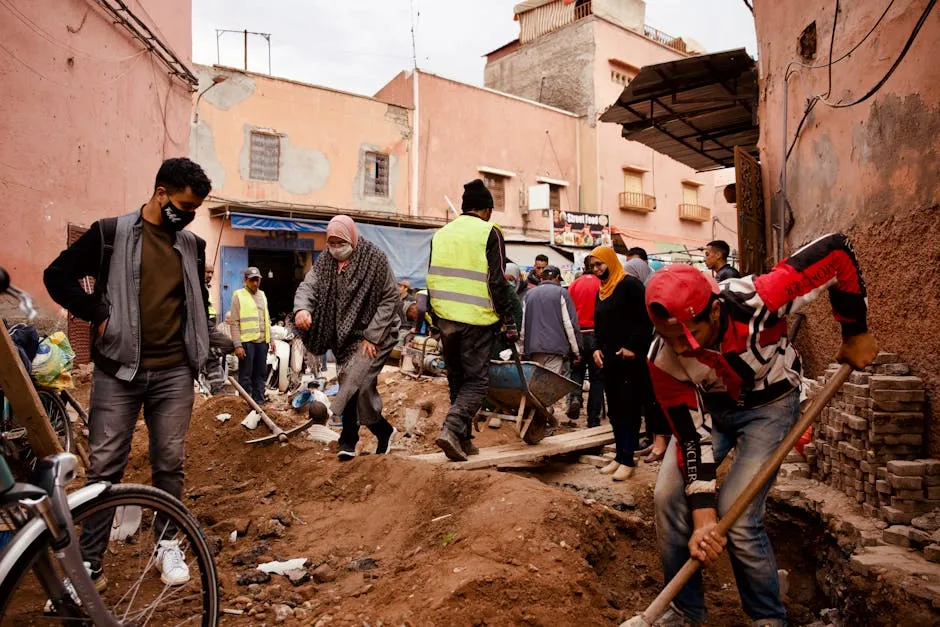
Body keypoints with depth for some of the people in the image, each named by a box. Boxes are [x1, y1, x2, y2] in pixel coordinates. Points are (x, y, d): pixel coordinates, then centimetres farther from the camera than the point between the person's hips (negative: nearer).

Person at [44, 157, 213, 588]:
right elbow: (57, 275, 2)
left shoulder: (192, 245, 10)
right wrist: (97, 315, -9)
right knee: (105, 466, 1)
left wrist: (201, 350, 13)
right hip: (118, 369, -3)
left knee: (169, 463, 7)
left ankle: (167, 545, 23)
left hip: (174, 373, 3)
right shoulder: (111, 233, -1)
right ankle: (89, 564, 12)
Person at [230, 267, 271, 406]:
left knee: (260, 374, 10)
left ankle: (259, 402, 17)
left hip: (262, 341, 6)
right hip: (246, 341, -6)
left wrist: (271, 339, 15)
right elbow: (234, 322, -7)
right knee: (246, 375, 1)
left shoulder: (262, 295, 16)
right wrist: (237, 345, -13)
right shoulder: (238, 296, -3)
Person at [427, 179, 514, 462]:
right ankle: (452, 430, -17)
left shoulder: (441, 234, 13)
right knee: (476, 381, 2)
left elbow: (432, 281, 14)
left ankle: (464, 439, 20)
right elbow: (497, 282, -10)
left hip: (446, 319, 6)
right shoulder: (489, 233, -5)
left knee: (457, 380, 16)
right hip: (476, 320, -5)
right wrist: (509, 321, -4)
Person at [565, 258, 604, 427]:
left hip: (576, 334, 2)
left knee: (576, 370, 19)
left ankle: (574, 397, -10)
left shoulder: (574, 284, 4)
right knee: (596, 377, 8)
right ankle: (593, 419, 10)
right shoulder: (601, 284, -4)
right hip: (595, 334, -2)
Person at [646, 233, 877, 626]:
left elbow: (836, 251, -24)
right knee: (668, 496, -8)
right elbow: (691, 435, -21)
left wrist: (856, 333, -13)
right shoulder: (664, 357, -27)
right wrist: (702, 516, -24)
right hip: (706, 405, 3)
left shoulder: (758, 300, -37)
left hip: (769, 403, -3)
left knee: (736, 516, -14)